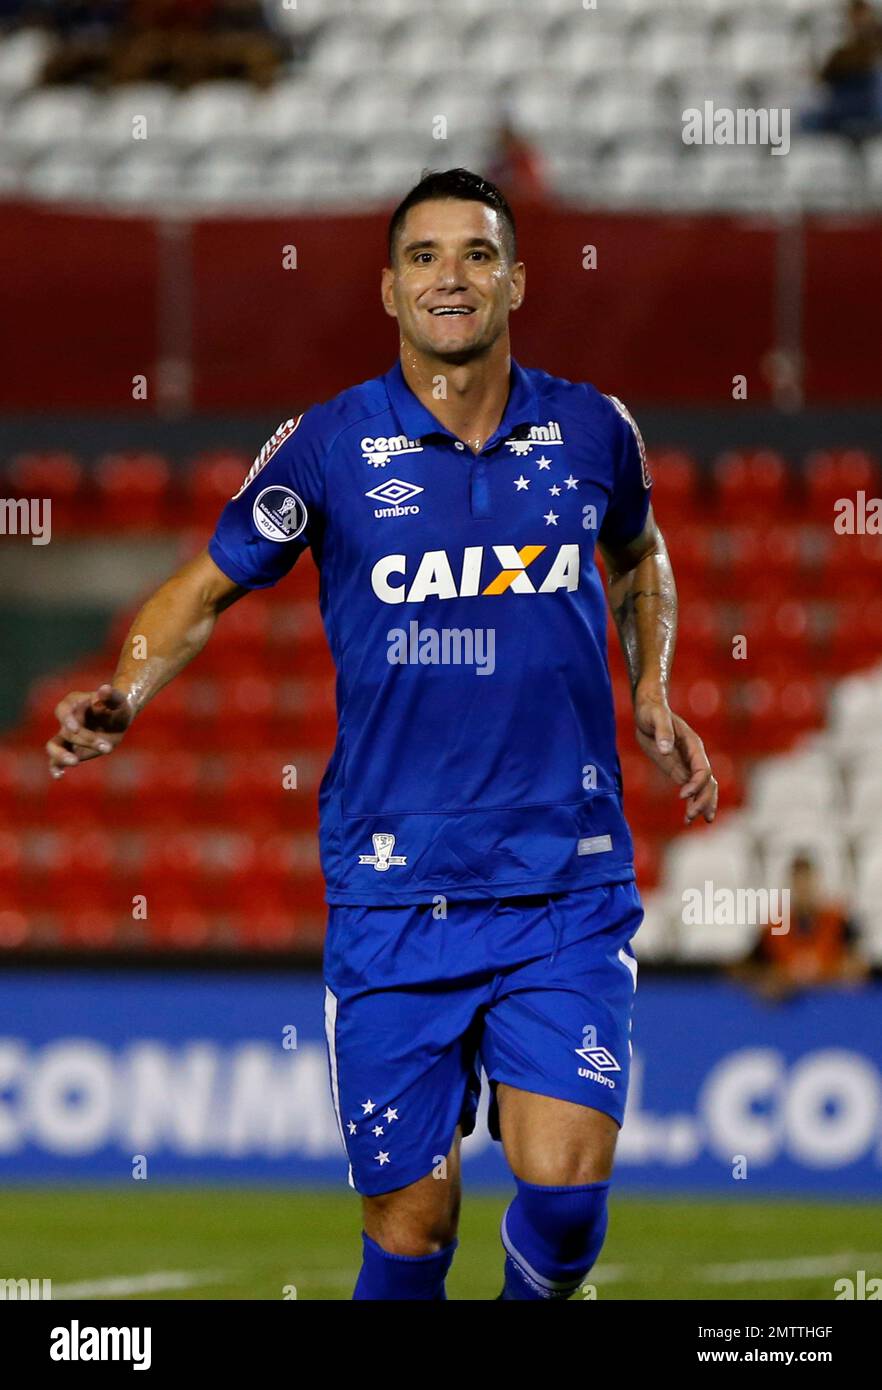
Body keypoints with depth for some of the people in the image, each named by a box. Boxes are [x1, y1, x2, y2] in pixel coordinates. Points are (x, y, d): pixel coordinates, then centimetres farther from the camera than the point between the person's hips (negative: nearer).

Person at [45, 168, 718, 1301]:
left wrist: (652, 691, 13)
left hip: (567, 880, 1)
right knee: (409, 1230, -2)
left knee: (563, 1186, -14)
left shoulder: (590, 430, 5)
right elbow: (207, 583, 6)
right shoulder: (331, 444, -2)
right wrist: (126, 692, -12)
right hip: (392, 893, -1)